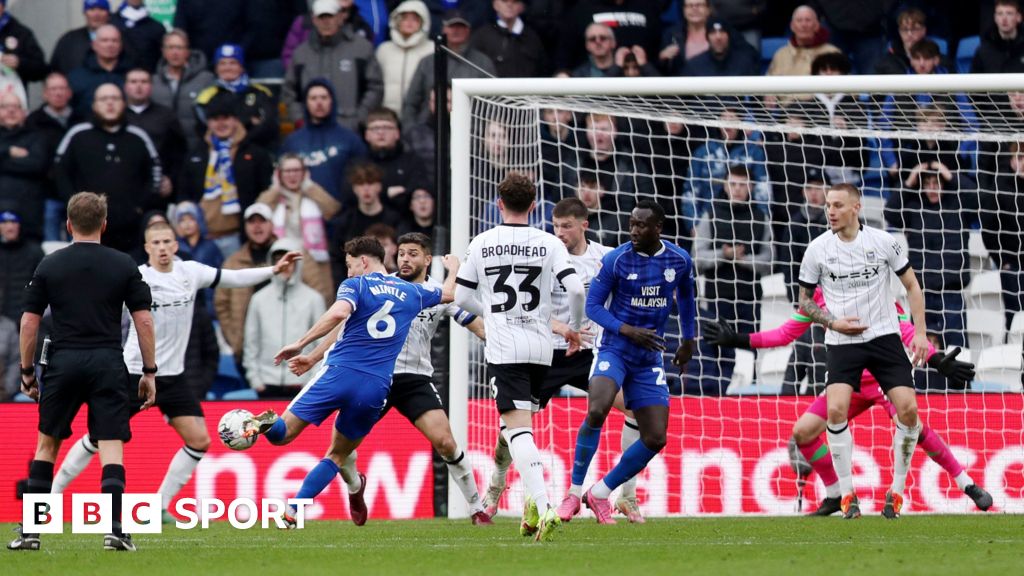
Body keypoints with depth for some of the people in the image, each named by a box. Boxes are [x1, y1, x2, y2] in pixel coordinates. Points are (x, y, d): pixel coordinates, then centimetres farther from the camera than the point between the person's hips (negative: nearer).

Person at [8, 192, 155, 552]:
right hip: (108, 363, -1)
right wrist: (149, 372, 6)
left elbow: (29, 322, 4)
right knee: (111, 447, -2)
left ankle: (30, 530, 11)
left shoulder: (49, 266, 5)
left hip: (63, 363, 1)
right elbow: (143, 320, 1)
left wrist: (27, 371, 13)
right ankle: (114, 531, -13)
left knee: (47, 444, 13)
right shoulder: (124, 266, 4)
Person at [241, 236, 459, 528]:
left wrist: (300, 344, -15)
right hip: (376, 388, 3)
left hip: (339, 373, -3)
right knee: (337, 457, 17)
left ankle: (266, 425, -35)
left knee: (284, 433, 1)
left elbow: (339, 313, -19)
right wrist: (453, 267, 57)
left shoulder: (355, 285, 2)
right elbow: (449, 294, 36)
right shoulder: (412, 293, 17)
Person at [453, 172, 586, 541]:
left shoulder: (482, 244, 2)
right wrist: (574, 328, 9)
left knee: (518, 427, -10)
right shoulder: (549, 244, 1)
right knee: (519, 423, 21)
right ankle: (532, 503, 16)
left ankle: (543, 506, -27)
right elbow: (576, 288, -9)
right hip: (540, 347, 3)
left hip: (503, 348, -3)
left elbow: (462, 297, 7)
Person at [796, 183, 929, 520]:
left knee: (908, 408, -12)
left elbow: (912, 286, 8)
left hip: (884, 337, 0)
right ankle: (847, 494, -9)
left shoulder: (882, 242, -2)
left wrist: (920, 333, 0)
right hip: (842, 342, 0)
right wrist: (833, 322, -8)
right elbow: (805, 302, 9)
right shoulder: (818, 249, -1)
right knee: (836, 409, -20)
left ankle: (897, 491, 4)